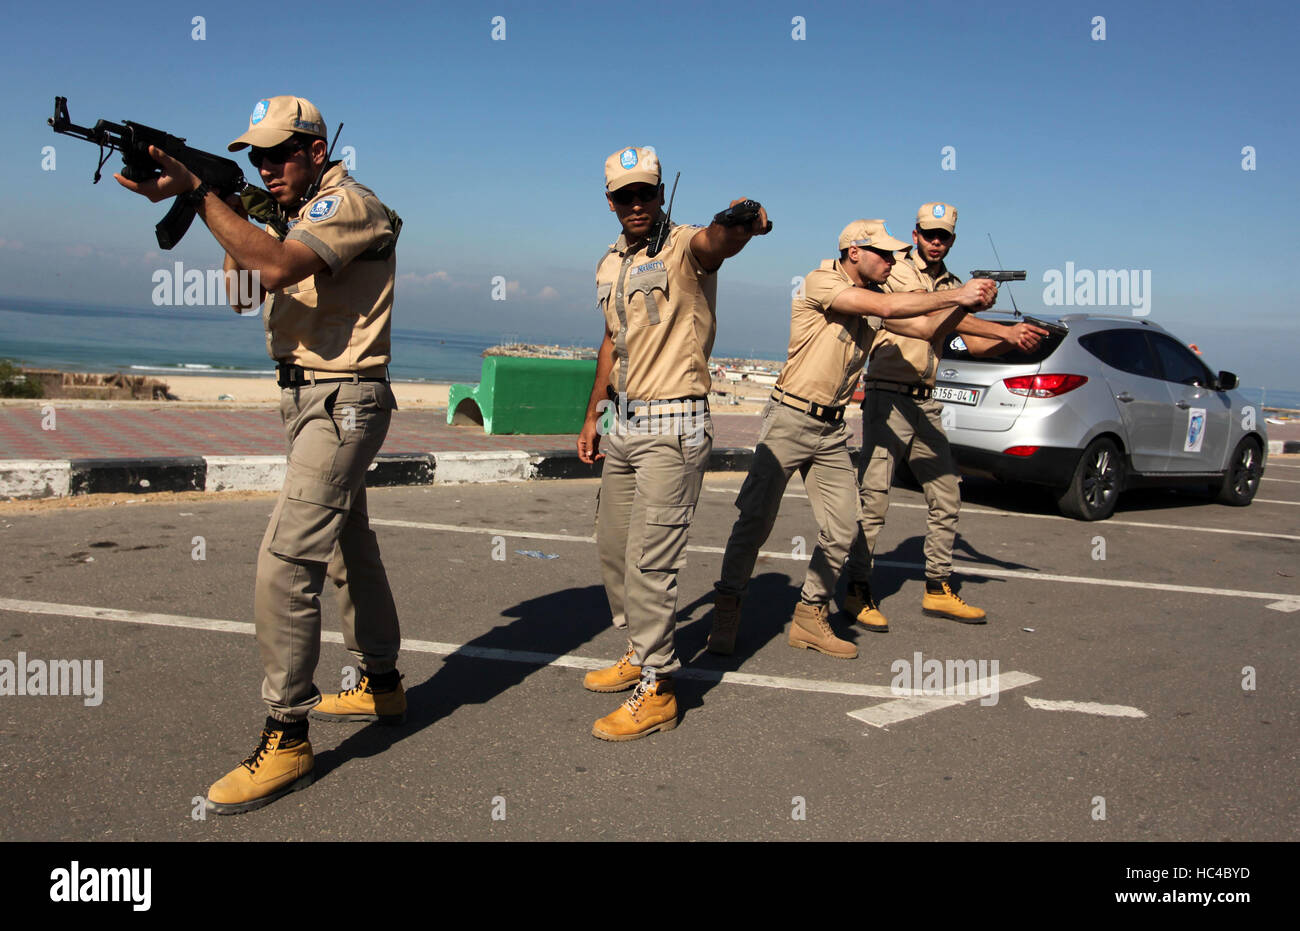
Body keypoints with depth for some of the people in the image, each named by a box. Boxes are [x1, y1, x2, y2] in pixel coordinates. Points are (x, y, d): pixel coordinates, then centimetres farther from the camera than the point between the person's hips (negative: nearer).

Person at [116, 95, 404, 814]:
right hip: (309, 400, 10)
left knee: (285, 563, -15)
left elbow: (275, 268, -29)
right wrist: (226, 207, -2)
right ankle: (382, 686, 32)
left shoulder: (350, 205, -13)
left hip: (341, 405, -10)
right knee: (347, 546, 17)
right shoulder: (297, 214, 17)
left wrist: (196, 191, -24)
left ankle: (285, 739, -7)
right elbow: (244, 277, 11)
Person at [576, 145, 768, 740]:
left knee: (649, 557, -9)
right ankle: (639, 653, 35)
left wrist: (742, 223, -60)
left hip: (673, 427, -8)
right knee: (612, 546, 16)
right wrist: (593, 415, 23)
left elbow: (718, 240, -36)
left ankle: (655, 691, 3)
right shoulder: (608, 266, 13)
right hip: (622, 424, 8)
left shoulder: (686, 248, -11)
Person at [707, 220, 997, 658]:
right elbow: (886, 307, -21)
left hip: (832, 430, 7)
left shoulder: (874, 295, 12)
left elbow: (926, 325, 8)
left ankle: (810, 616, 17)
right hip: (789, 421, -7)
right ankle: (726, 613, 9)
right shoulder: (820, 282, -11)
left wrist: (966, 304, -9)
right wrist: (955, 295, -16)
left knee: (842, 529, 3)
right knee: (756, 518, -5)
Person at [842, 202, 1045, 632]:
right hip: (888, 398, -8)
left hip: (926, 403, 8)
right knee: (873, 499, -8)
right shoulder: (898, 270, -6)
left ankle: (938, 589, 21)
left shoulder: (951, 284, 17)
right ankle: (858, 592, 0)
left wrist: (1013, 340, -8)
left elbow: (974, 343, 12)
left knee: (946, 499, 10)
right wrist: (1005, 330, -23)